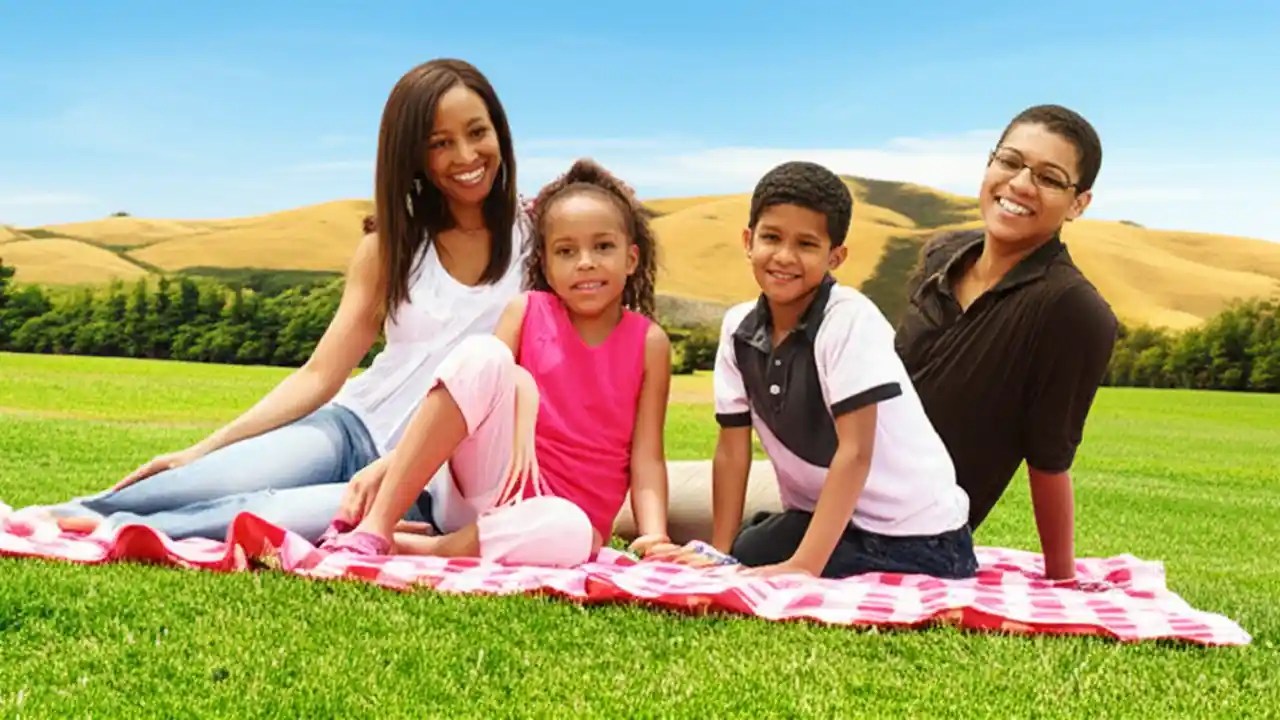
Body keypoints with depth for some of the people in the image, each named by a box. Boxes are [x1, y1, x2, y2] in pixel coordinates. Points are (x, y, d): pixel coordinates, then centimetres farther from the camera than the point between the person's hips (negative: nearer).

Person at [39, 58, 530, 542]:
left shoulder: (531, 237, 1)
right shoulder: (389, 248, 8)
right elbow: (319, 376, 5)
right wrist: (201, 449, -3)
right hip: (355, 427, 3)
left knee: (282, 515, -32)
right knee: (213, 485, -25)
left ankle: (115, 529, -19)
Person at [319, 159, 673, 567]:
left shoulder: (648, 343, 1)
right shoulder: (526, 312, 4)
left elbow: (646, 457, -3)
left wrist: (655, 535, -21)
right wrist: (382, 466, -19)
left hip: (552, 512, -1)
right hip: (489, 484, 1)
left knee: (570, 534, -41)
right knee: (484, 353, -26)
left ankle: (407, 545, -22)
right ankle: (372, 528, -27)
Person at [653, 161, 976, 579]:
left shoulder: (850, 318, -21)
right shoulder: (738, 327, -4)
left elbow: (855, 453, -23)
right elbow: (732, 451, 1)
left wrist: (802, 566, -26)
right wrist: (718, 554, -1)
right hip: (820, 514, 6)